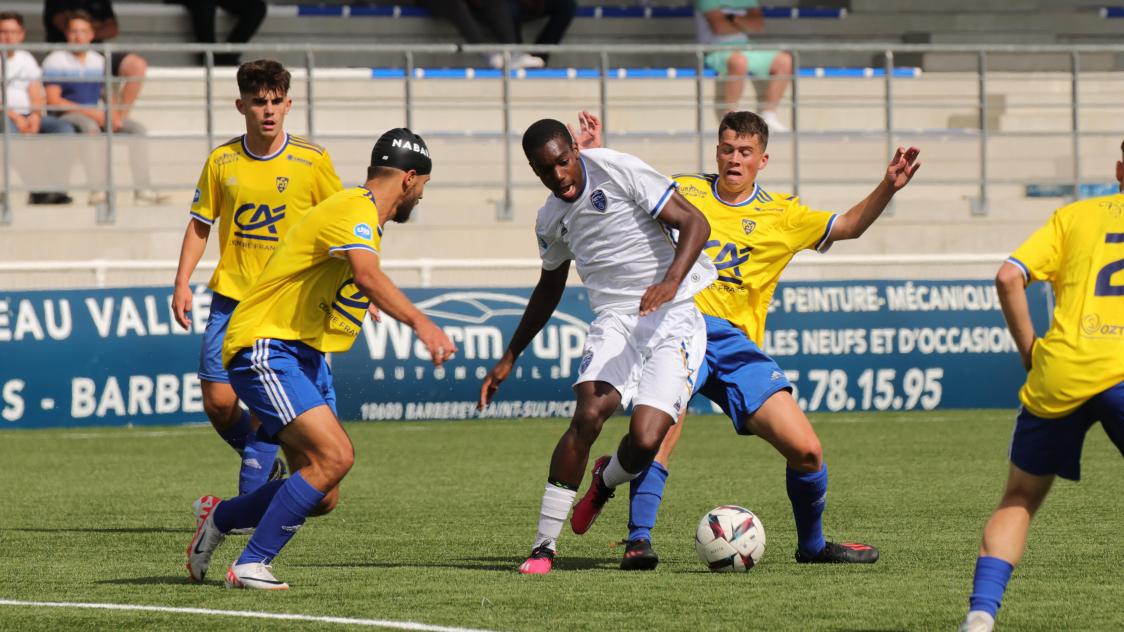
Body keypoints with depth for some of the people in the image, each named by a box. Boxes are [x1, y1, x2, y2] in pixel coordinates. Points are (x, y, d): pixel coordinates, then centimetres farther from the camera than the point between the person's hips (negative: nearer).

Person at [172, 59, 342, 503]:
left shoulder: (312, 161, -3)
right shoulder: (222, 162, 2)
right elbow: (200, 224, 10)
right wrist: (182, 283, 1)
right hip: (230, 296, 3)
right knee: (218, 403, -2)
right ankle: (268, 468, 24)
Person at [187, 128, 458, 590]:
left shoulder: (361, 213, 17)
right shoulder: (354, 211, -16)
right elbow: (368, 278, -35)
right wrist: (420, 324, -46)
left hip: (305, 357, 10)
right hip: (265, 347, -10)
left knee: (322, 496, 3)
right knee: (334, 455, -24)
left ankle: (219, 517, 22)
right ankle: (250, 566, -18)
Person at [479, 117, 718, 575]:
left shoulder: (619, 171, -9)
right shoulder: (550, 219, 11)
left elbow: (694, 223, -11)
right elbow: (550, 288, 28)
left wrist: (671, 282, -28)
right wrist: (510, 358, 29)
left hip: (674, 318, -4)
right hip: (615, 318, 4)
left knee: (645, 441, -18)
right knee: (589, 413, -23)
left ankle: (606, 481, 22)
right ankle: (544, 545, -16)